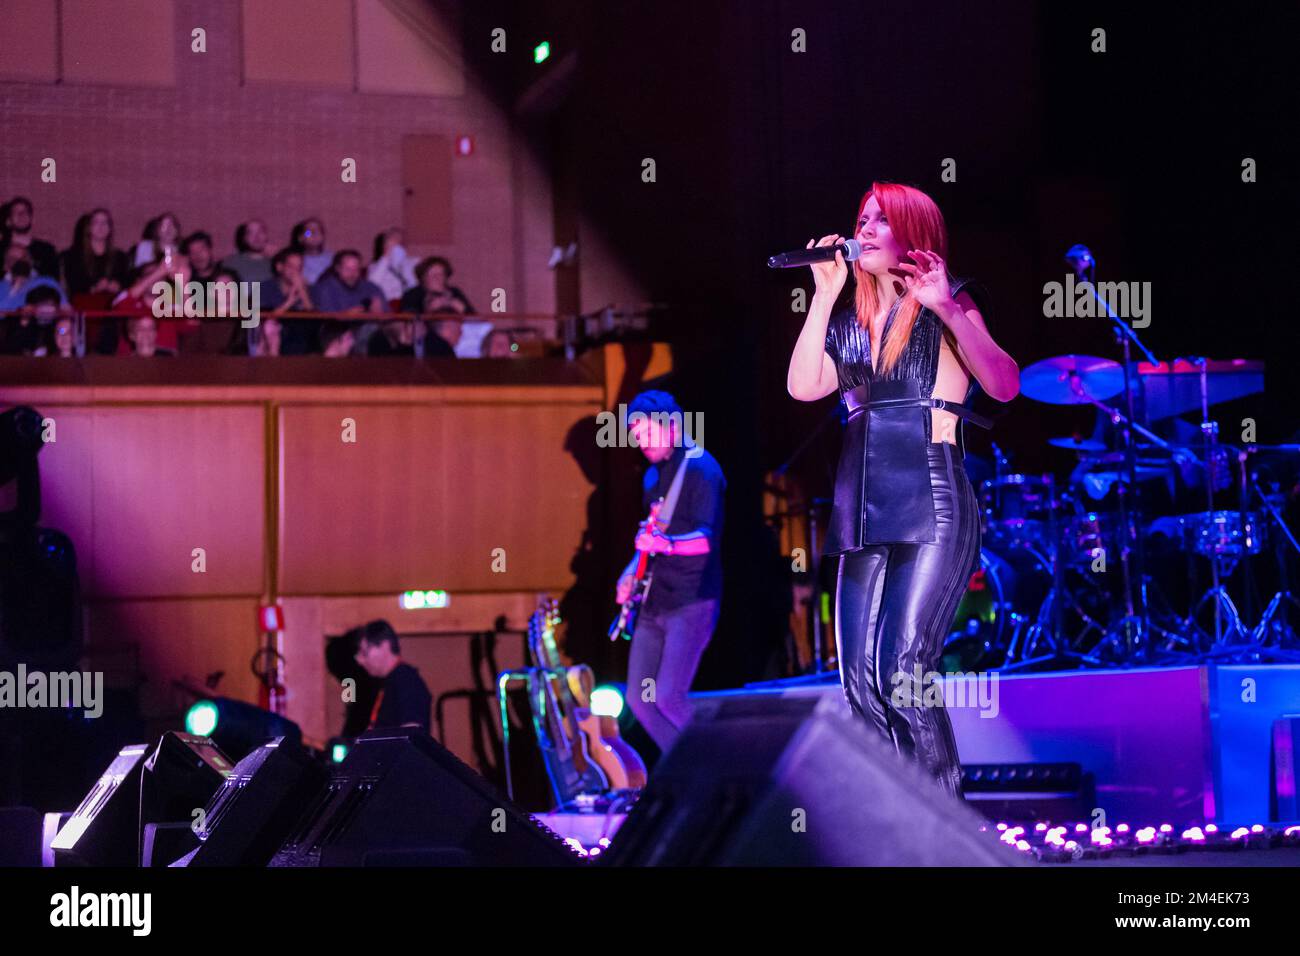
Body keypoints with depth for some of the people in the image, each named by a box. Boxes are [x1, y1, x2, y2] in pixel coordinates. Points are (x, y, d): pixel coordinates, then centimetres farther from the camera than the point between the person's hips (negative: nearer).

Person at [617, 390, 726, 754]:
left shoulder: (700, 468, -11)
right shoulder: (653, 475, 16)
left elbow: (707, 538, -21)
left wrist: (666, 545, -38)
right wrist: (631, 573, 13)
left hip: (691, 601, -9)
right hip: (654, 602, 9)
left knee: (668, 698, -17)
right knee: (639, 698, 6)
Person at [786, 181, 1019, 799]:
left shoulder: (948, 304, 6)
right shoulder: (851, 324, 19)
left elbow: (1004, 385, -8)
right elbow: (803, 385, 2)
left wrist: (949, 310, -18)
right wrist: (825, 293, 3)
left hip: (933, 507, -6)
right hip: (864, 512, 6)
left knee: (904, 673, -16)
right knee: (861, 683, 0)